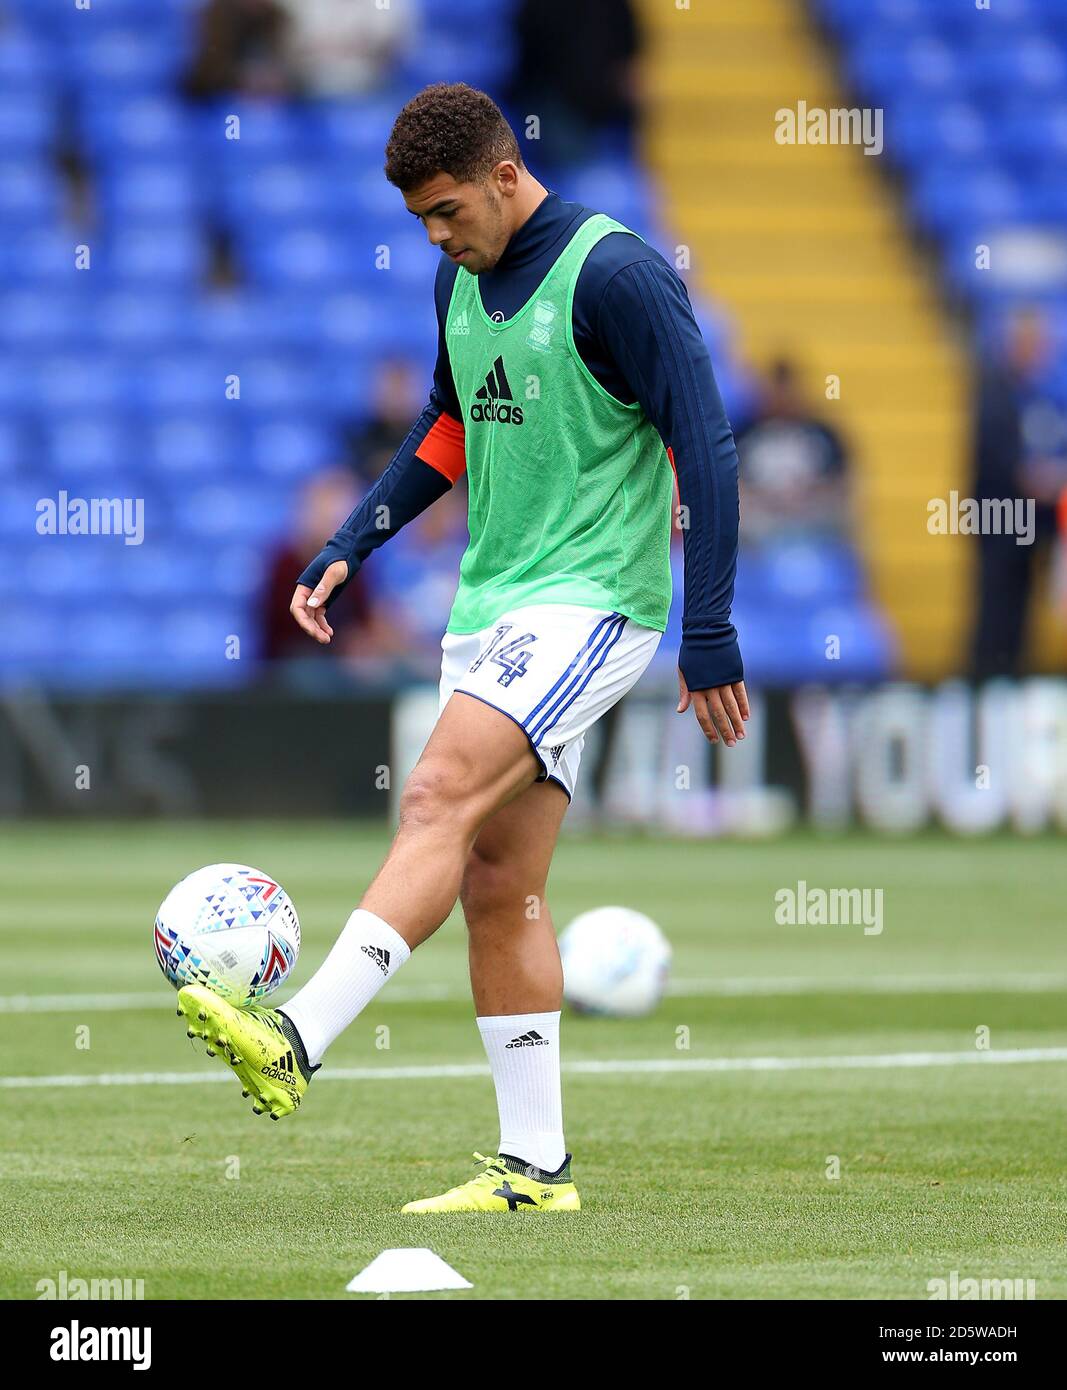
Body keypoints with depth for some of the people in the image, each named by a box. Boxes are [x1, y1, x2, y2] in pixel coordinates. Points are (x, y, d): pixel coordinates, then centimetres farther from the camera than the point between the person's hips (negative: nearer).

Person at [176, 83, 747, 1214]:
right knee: (498, 890, 4)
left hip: (593, 600, -9)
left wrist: (710, 638, -16)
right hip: (491, 603, 9)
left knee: (440, 796, -24)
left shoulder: (614, 274, -13)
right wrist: (349, 547, 14)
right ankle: (534, 1167, 7)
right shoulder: (462, 280, 11)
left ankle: (296, 1043, -34)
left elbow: (706, 451, -14)